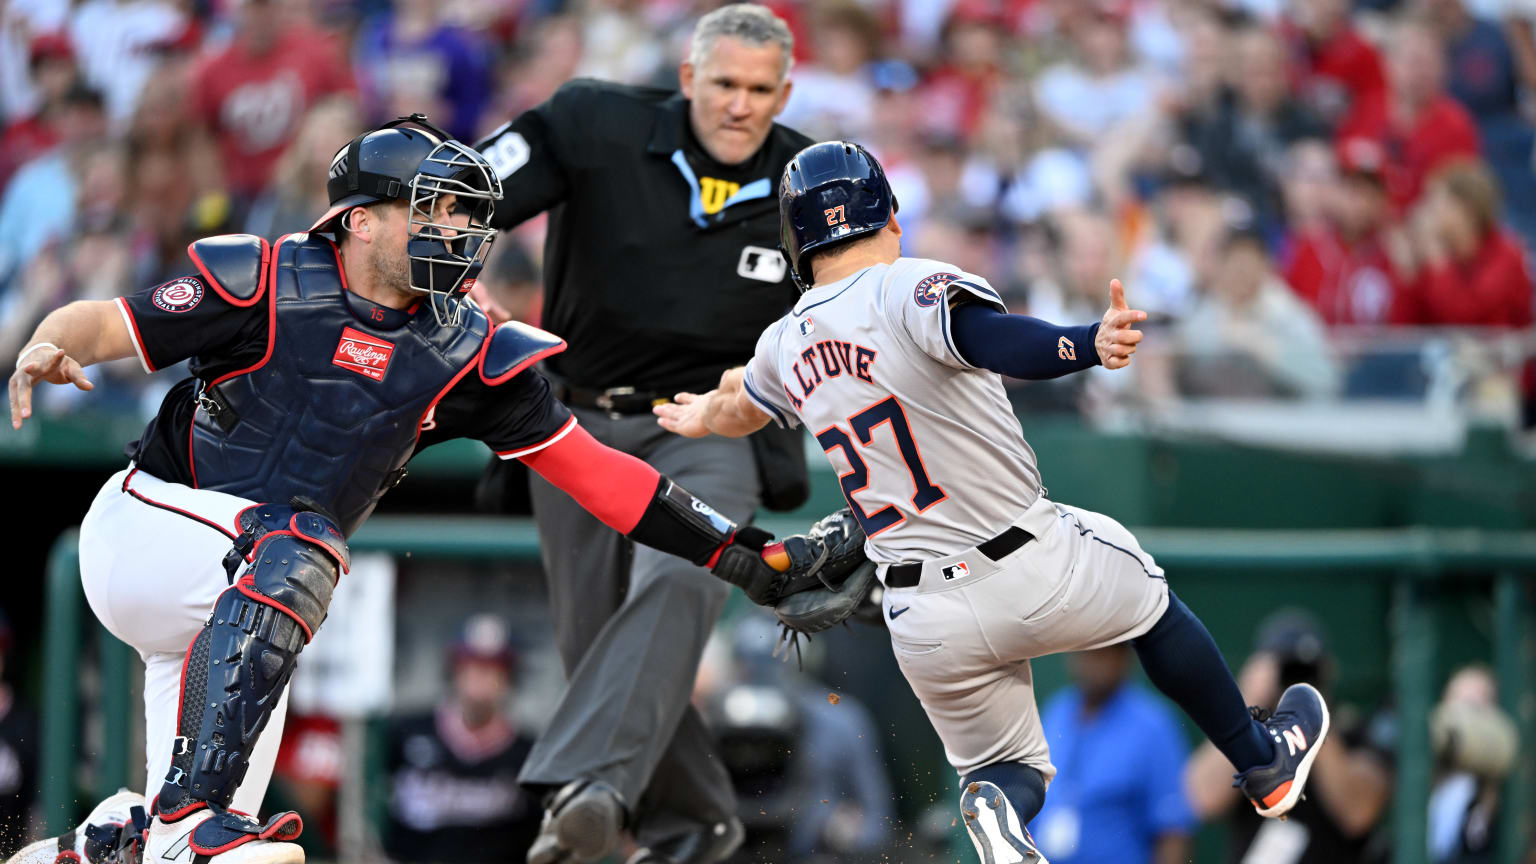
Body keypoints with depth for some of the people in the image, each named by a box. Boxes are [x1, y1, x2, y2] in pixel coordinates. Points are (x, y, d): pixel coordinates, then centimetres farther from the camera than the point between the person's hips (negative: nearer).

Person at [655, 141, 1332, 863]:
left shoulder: (785, 349, 6)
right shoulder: (908, 288, -13)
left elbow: (738, 407, 30)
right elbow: (992, 340, -35)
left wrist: (701, 417, 53)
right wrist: (1090, 345, -53)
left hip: (921, 618, 4)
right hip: (1030, 571, -4)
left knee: (1007, 767, 20)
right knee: (1149, 596, 26)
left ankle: (995, 805, -16)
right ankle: (1263, 763, 36)